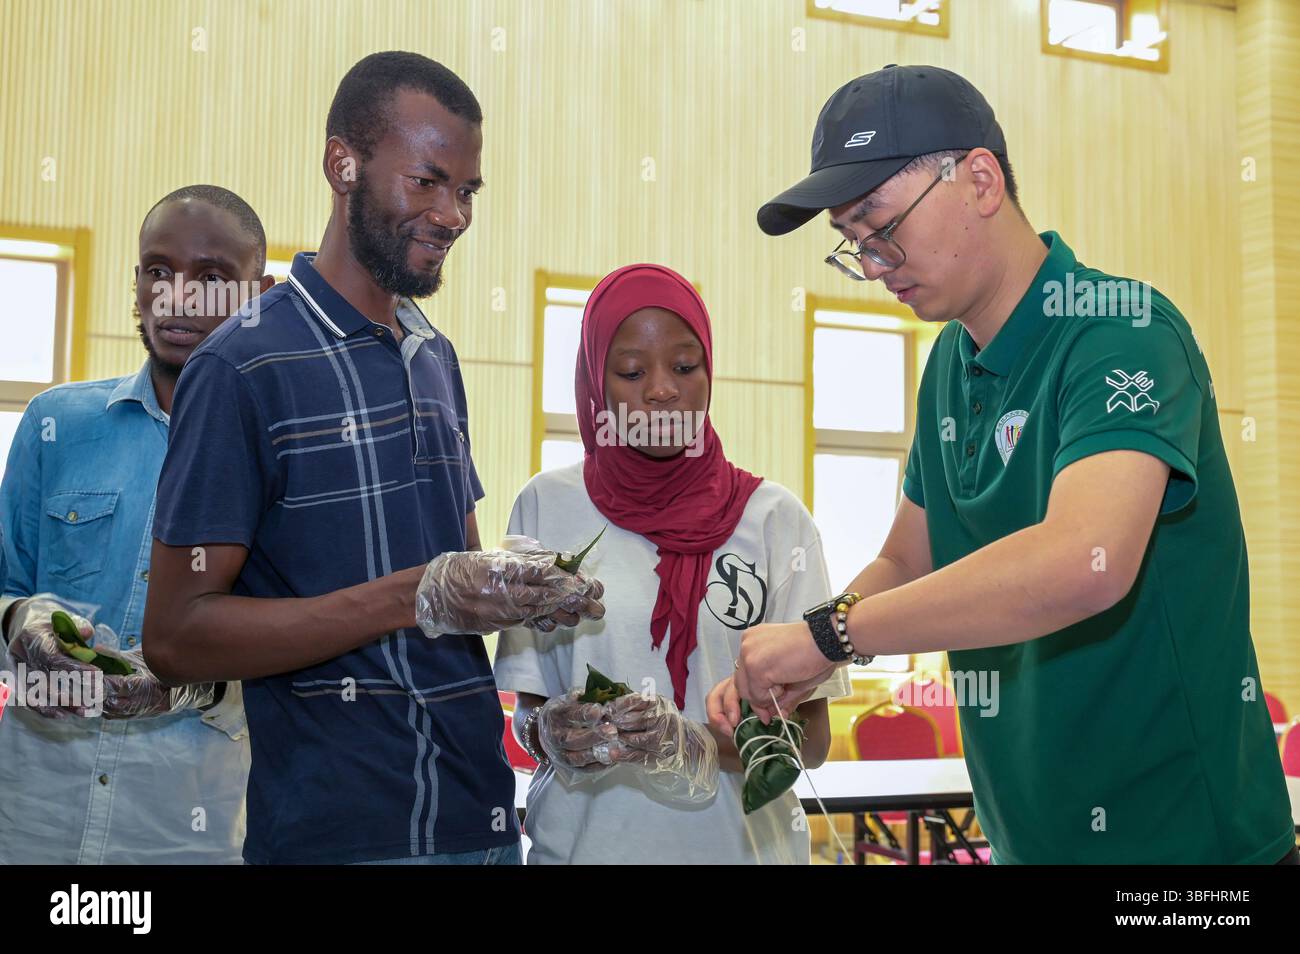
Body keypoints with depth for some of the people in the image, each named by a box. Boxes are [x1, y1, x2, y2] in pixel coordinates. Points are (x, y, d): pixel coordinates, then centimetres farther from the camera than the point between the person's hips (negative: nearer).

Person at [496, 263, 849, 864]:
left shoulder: (773, 515, -3)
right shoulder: (549, 505, -2)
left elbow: (811, 737, -5)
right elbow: (526, 710, 2)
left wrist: (697, 744, -21)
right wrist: (552, 735, -18)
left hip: (737, 837, 0)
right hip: (584, 837, 0)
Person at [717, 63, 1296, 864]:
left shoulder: (1122, 330, -20)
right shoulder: (949, 364, 5)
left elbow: (1084, 561, -37)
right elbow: (906, 567, 12)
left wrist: (827, 633, -30)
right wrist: (781, 668, -6)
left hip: (1182, 832, -7)